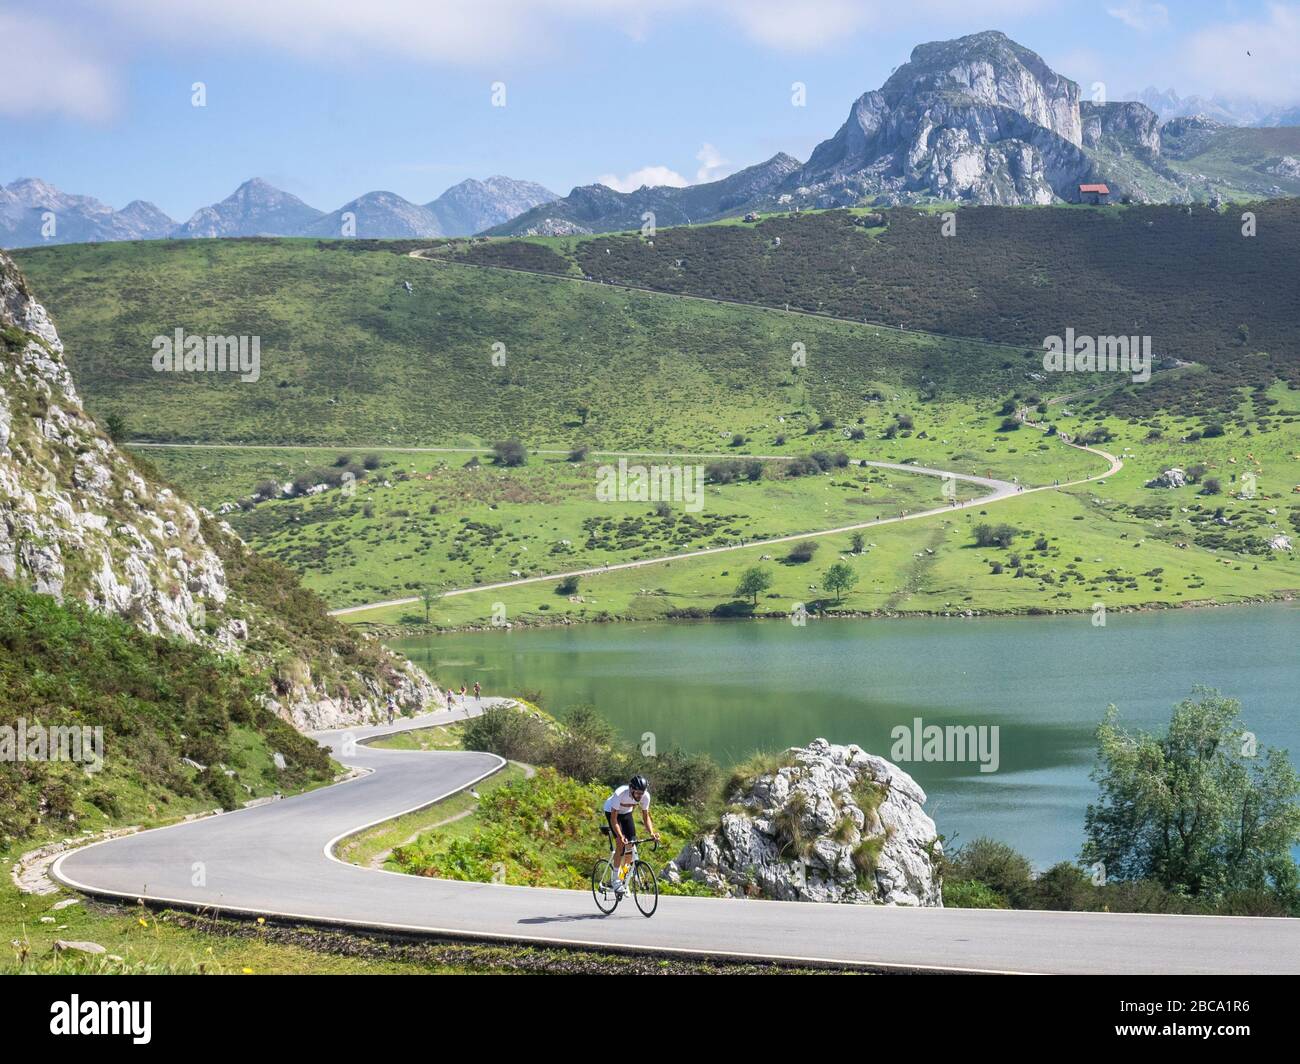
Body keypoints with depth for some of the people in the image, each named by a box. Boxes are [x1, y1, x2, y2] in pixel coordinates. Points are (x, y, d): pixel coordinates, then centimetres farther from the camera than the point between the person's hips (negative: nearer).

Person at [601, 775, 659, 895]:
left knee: (631, 844, -5)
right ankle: (616, 881, -13)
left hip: (626, 812, 5)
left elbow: (646, 816, -16)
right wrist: (620, 836, -49)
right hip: (611, 811, -5)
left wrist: (652, 832, -32)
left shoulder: (645, 796, -27)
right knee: (621, 843, -19)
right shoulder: (620, 794, -40)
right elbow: (614, 819, -36)